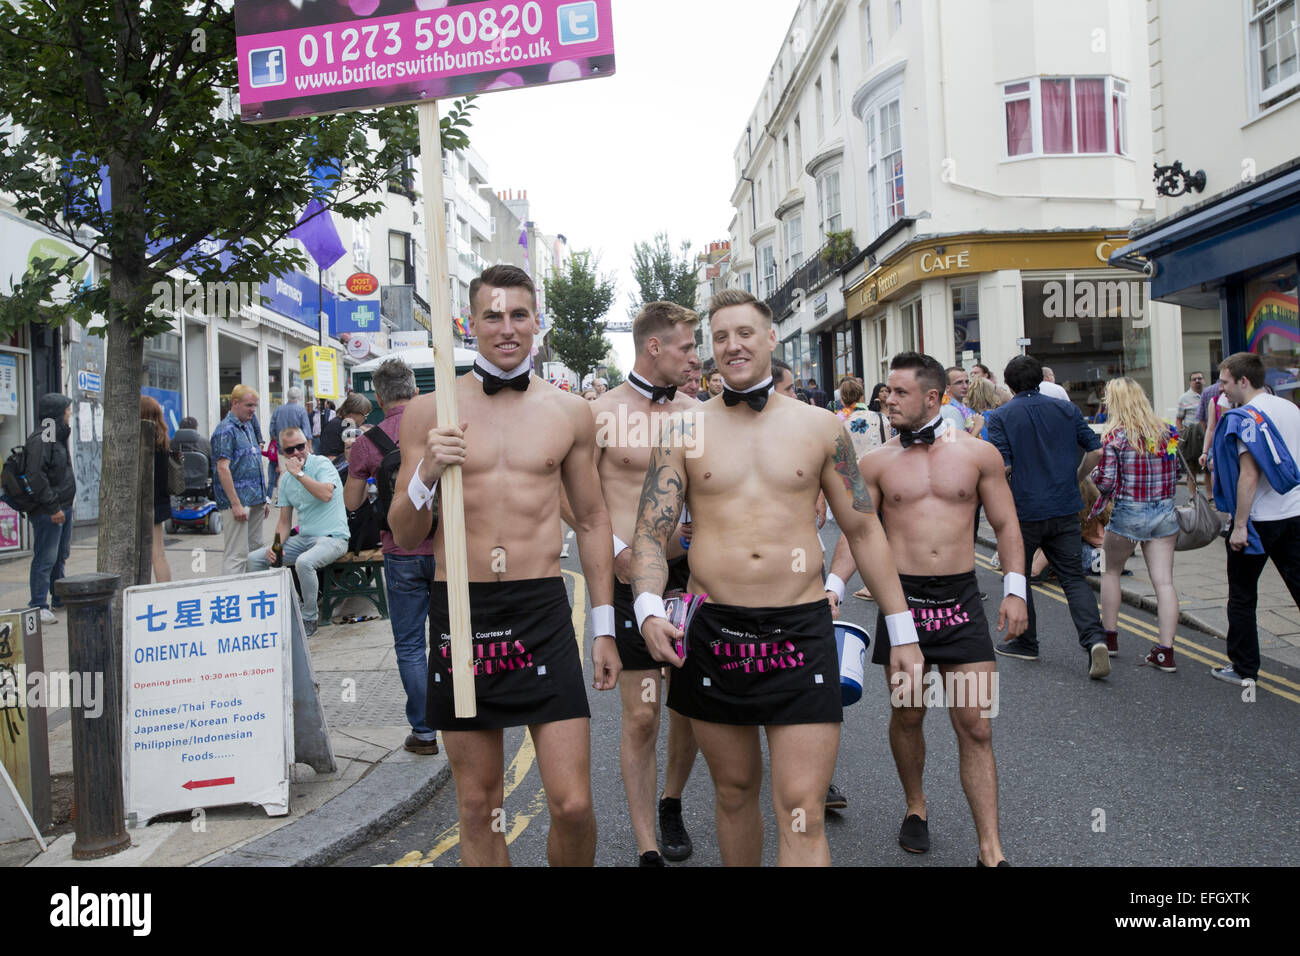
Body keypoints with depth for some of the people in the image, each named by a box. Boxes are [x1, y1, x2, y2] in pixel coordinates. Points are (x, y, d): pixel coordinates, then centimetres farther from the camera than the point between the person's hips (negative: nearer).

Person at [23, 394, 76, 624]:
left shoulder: (57, 438, 17)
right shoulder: (40, 440, -16)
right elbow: (36, 477, -23)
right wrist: (53, 507, -22)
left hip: (62, 507, 11)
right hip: (48, 512, -11)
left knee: (60, 555, 19)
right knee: (45, 558, -8)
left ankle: (60, 598, 30)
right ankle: (38, 606, -4)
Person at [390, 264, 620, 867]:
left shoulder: (569, 412, 6)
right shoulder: (429, 411, 3)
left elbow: (592, 521, 13)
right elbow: (404, 537, 5)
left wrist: (603, 627, 11)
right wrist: (426, 472, -15)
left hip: (543, 613, 0)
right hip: (459, 612, 0)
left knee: (572, 805, -3)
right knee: (477, 806, 11)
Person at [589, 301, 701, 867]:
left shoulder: (695, 412, 8)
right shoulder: (603, 412, -3)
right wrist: (617, 551, -13)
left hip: (689, 571, 4)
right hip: (631, 575, -4)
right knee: (641, 717, 0)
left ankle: (671, 806, 37)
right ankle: (647, 848, 12)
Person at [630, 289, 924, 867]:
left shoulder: (820, 427, 6)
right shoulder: (684, 431, 5)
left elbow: (863, 528, 10)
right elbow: (651, 532, 1)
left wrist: (902, 630, 9)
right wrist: (649, 608, -18)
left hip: (801, 630, -1)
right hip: (714, 631, 1)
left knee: (803, 817, -5)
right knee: (733, 791, 16)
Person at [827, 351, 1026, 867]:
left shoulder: (978, 453, 3)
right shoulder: (876, 463, 3)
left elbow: (1005, 524, 7)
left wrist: (1015, 588, -1)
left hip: (961, 597, 0)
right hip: (902, 596, 0)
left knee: (976, 725, 0)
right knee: (907, 713, 11)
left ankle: (991, 851, 8)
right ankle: (915, 806, 37)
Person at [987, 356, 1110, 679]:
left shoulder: (1002, 416, -8)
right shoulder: (1067, 409, 4)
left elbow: (1002, 466, -16)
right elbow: (1096, 450, 3)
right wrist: (1076, 478, 17)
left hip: (1025, 509, -3)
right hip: (1065, 508, 3)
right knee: (1073, 576, 6)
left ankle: (1025, 641, 24)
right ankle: (1095, 638, -14)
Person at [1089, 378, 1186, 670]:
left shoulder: (1115, 436, -11)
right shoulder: (1166, 431, 4)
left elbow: (1105, 482, -14)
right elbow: (1178, 470, 12)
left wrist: (1093, 473, 7)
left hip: (1129, 514, -4)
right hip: (1165, 513, 4)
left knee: (1110, 572, 17)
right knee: (1164, 580, 2)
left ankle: (1109, 637, 23)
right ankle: (1165, 651, 0)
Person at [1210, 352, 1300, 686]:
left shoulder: (1244, 417, -14)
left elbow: (1249, 476, -20)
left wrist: (1239, 525, -18)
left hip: (1258, 519, -7)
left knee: (1242, 596, 6)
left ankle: (1244, 668, 13)